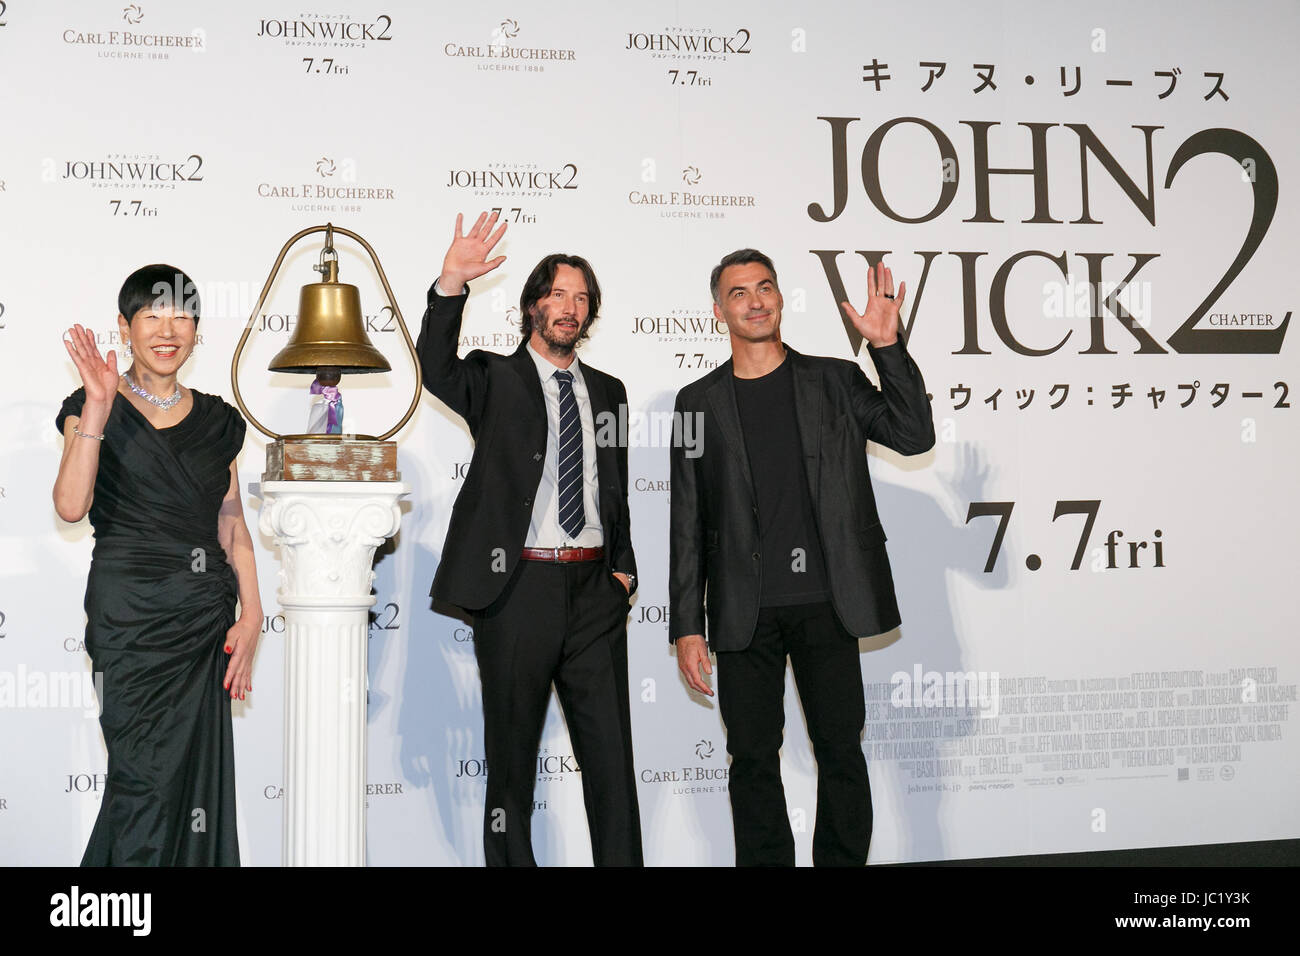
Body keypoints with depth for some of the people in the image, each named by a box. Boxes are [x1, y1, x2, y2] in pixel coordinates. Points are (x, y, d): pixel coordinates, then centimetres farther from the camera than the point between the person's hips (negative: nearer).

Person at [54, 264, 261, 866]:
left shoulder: (217, 421, 12)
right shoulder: (94, 408, 2)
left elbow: (233, 525, 12)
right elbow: (71, 505, -14)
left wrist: (250, 614, 2)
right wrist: (98, 408, -19)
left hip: (206, 612, 4)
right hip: (132, 613, -4)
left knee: (199, 777, 6)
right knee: (148, 776, -4)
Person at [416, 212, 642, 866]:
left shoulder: (607, 391, 16)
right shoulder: (494, 379, 4)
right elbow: (436, 369, -18)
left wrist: (623, 569, 9)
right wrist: (451, 284, -31)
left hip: (594, 588, 4)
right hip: (518, 585, -3)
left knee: (611, 749, 6)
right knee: (512, 746, 7)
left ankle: (621, 861, 16)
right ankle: (510, 860, 20)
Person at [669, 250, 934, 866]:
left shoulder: (834, 381, 8)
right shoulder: (700, 402, 8)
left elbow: (914, 436, -3)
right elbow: (688, 522, 6)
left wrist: (887, 346, -10)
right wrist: (687, 626, 1)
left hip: (825, 605, 0)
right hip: (745, 613, 0)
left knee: (840, 750, 5)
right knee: (753, 758, 6)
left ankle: (842, 862, 19)